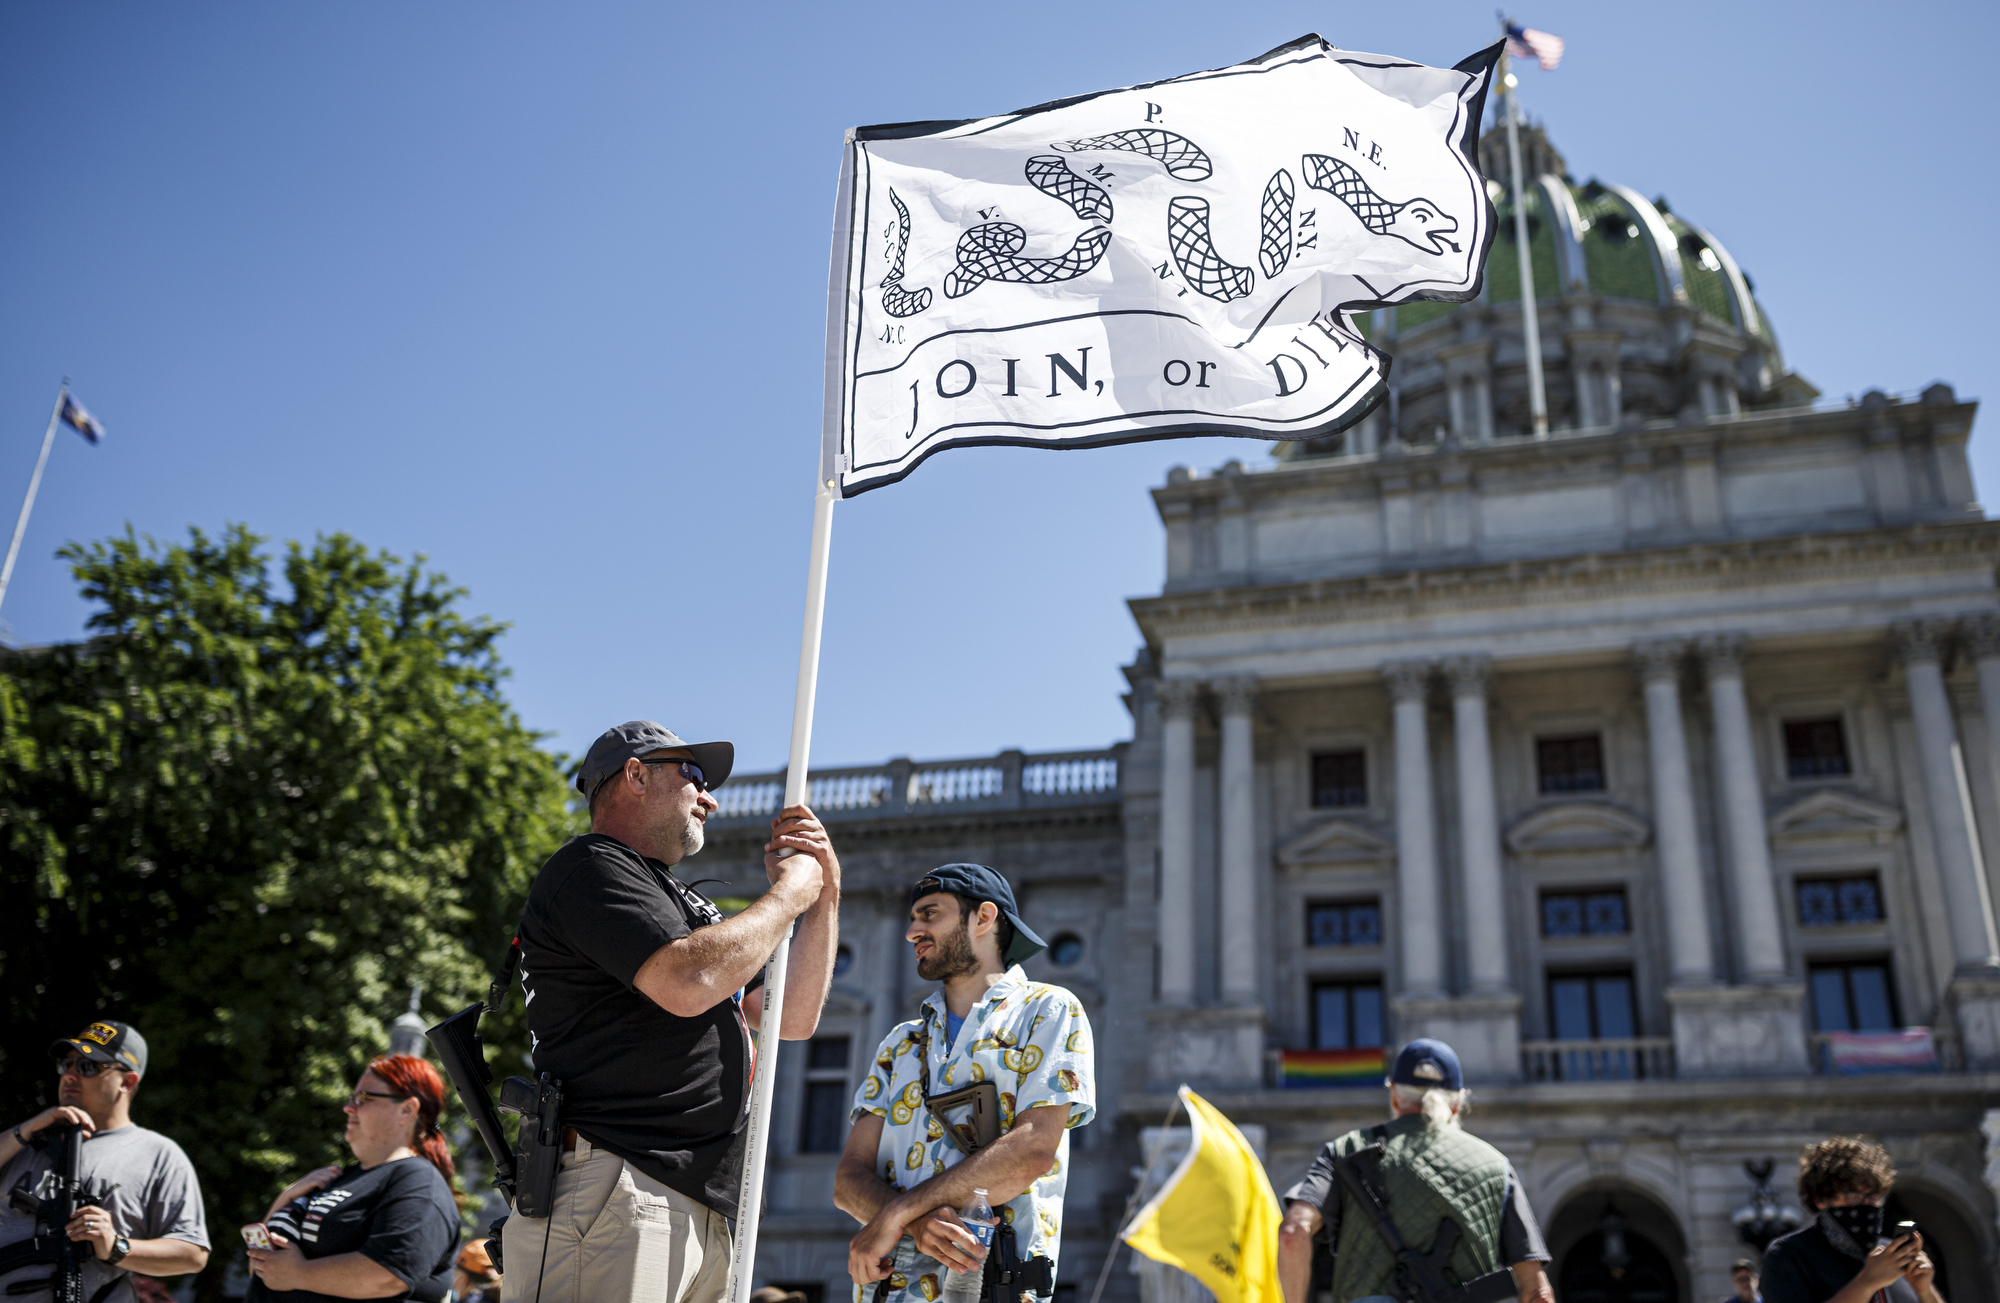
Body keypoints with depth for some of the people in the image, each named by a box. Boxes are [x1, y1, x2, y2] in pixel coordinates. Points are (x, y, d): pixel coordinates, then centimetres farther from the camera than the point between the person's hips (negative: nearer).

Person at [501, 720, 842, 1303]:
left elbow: (794, 1019, 27)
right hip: (615, 1191, -9)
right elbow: (687, 982, -18)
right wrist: (788, 894, -3)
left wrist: (824, 893, 17)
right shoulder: (591, 867, -1)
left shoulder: (686, 904, 28)